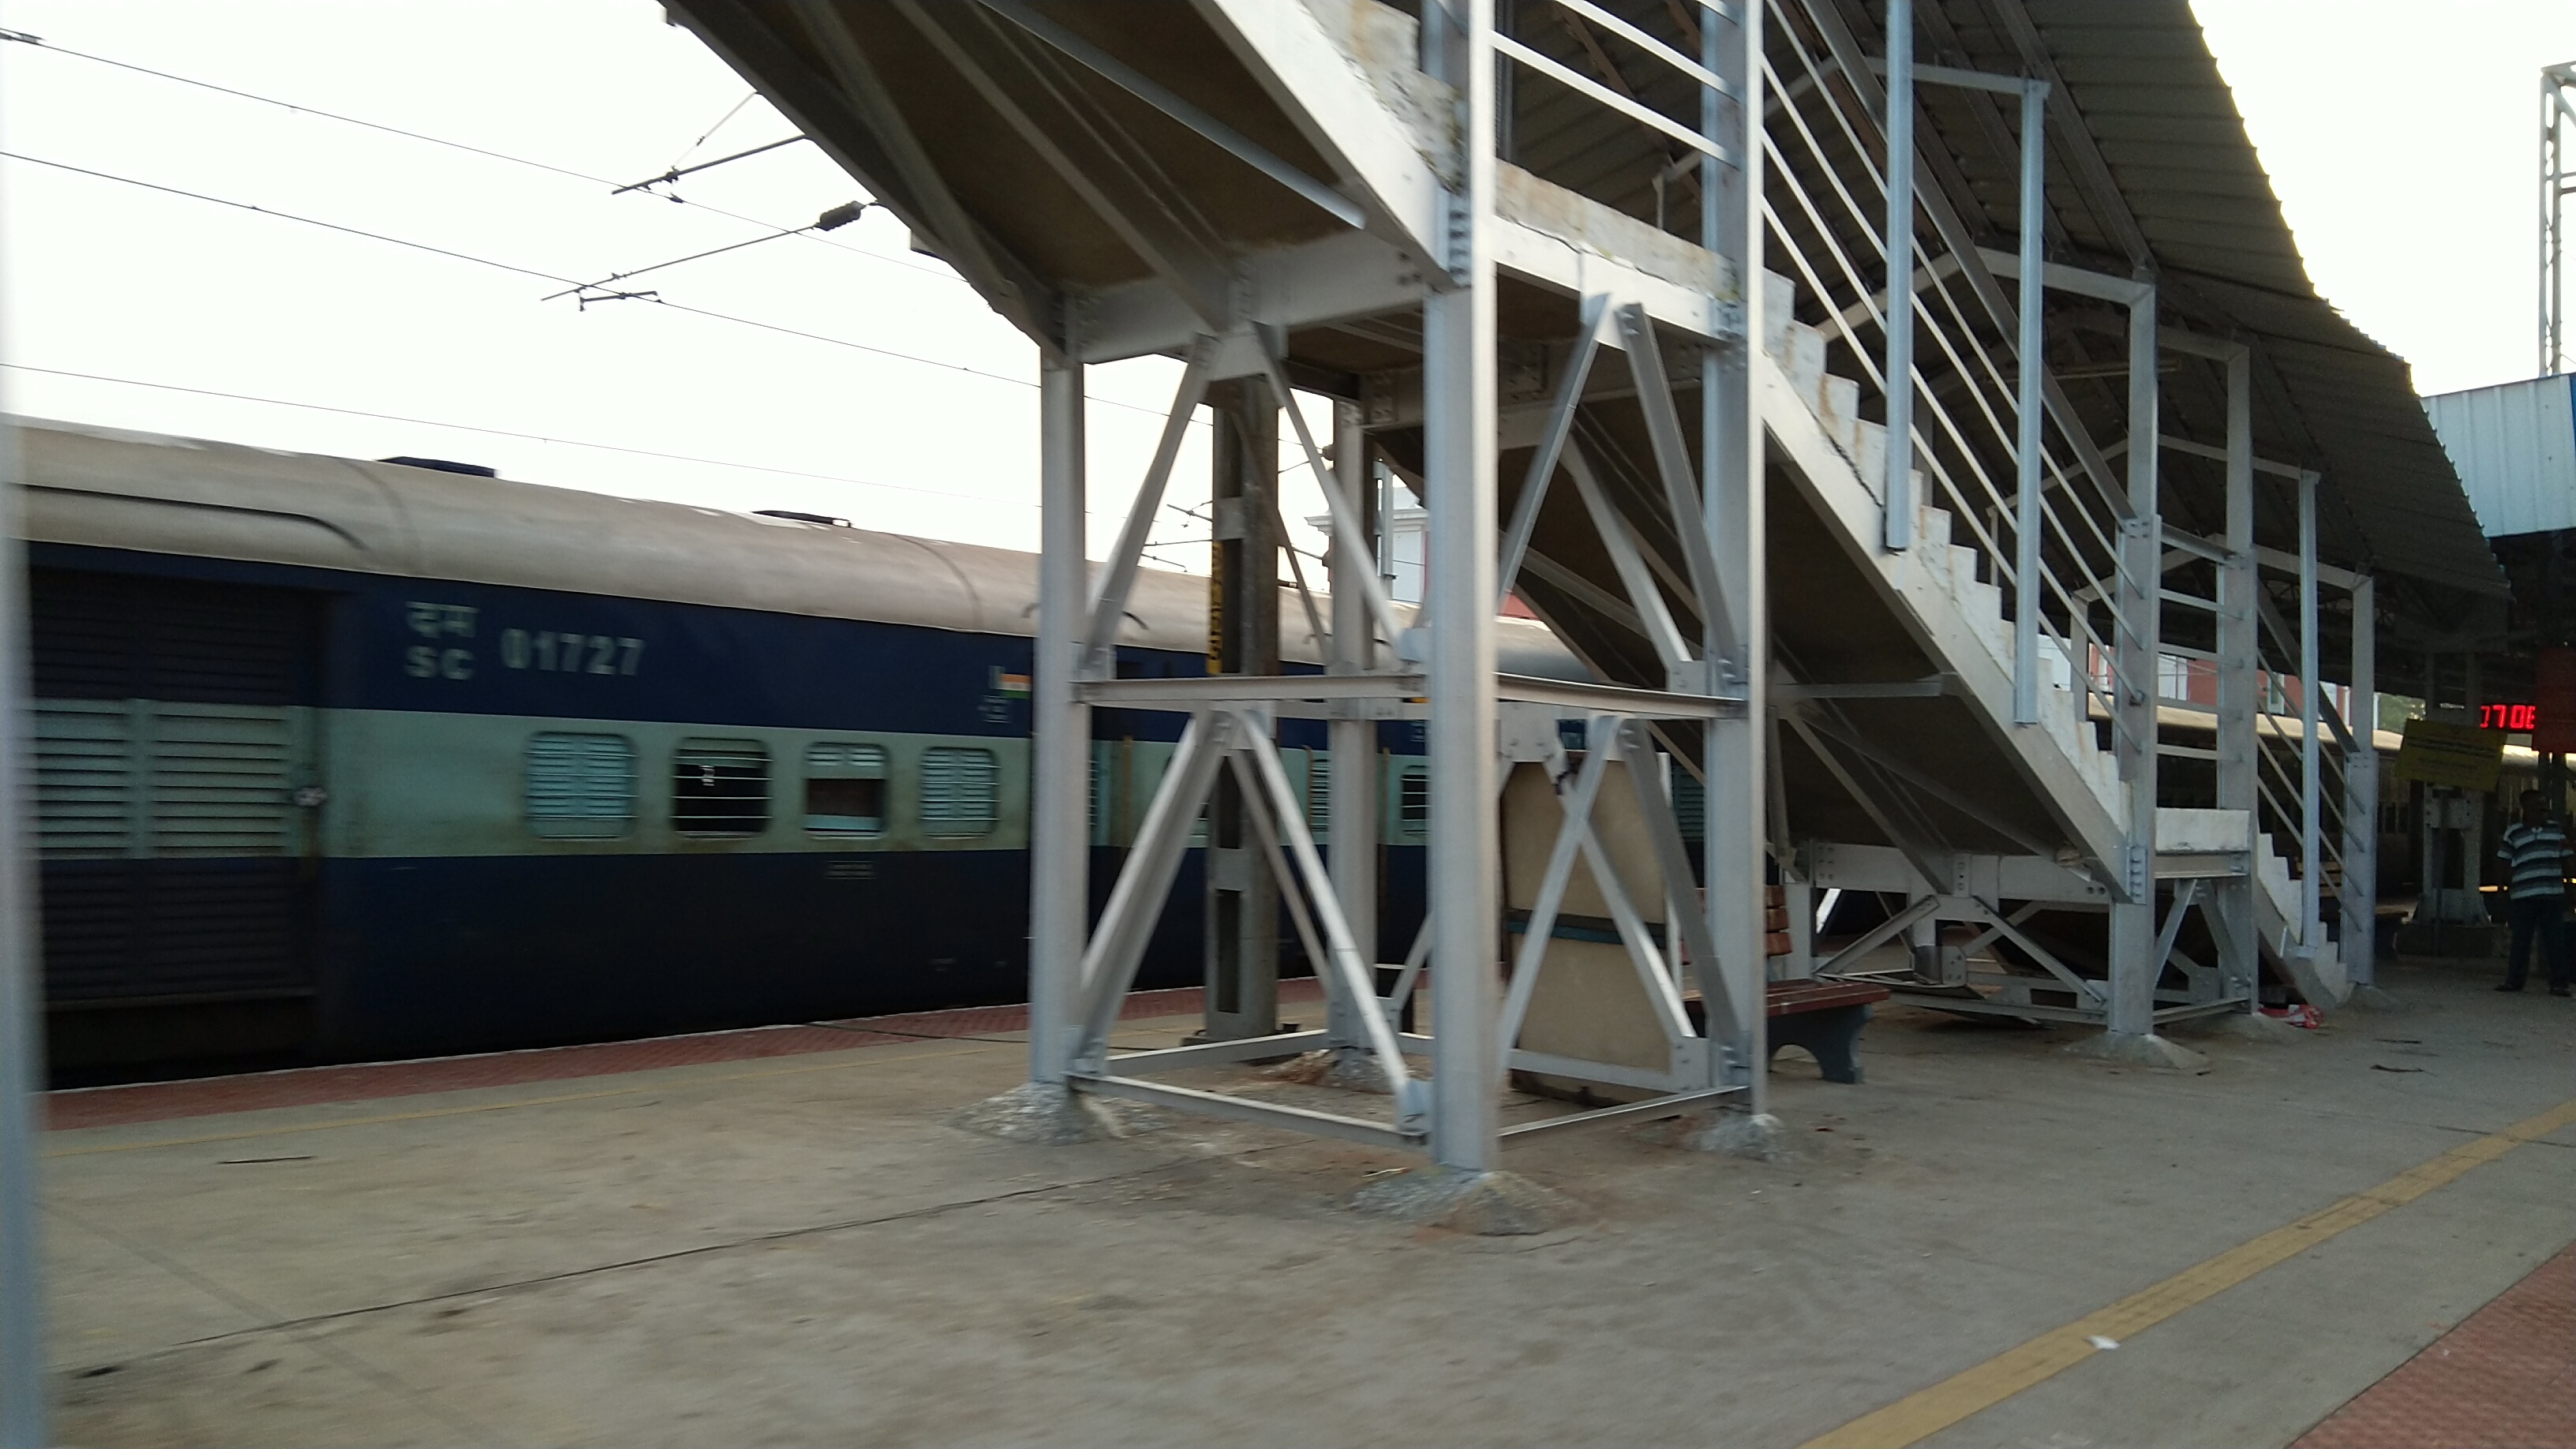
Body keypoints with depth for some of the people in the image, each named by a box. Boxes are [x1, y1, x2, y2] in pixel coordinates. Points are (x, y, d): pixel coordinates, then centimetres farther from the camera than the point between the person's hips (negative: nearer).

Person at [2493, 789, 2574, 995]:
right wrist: (2506, 893, 4)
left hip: (2553, 894, 1)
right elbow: (2507, 866, 7)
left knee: (2555, 940, 1)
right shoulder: (2513, 833, 4)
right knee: (2520, 941, 4)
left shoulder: (2557, 829, 11)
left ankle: (2558, 983, 4)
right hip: (2522, 896, -1)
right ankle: (2514, 981, 11)